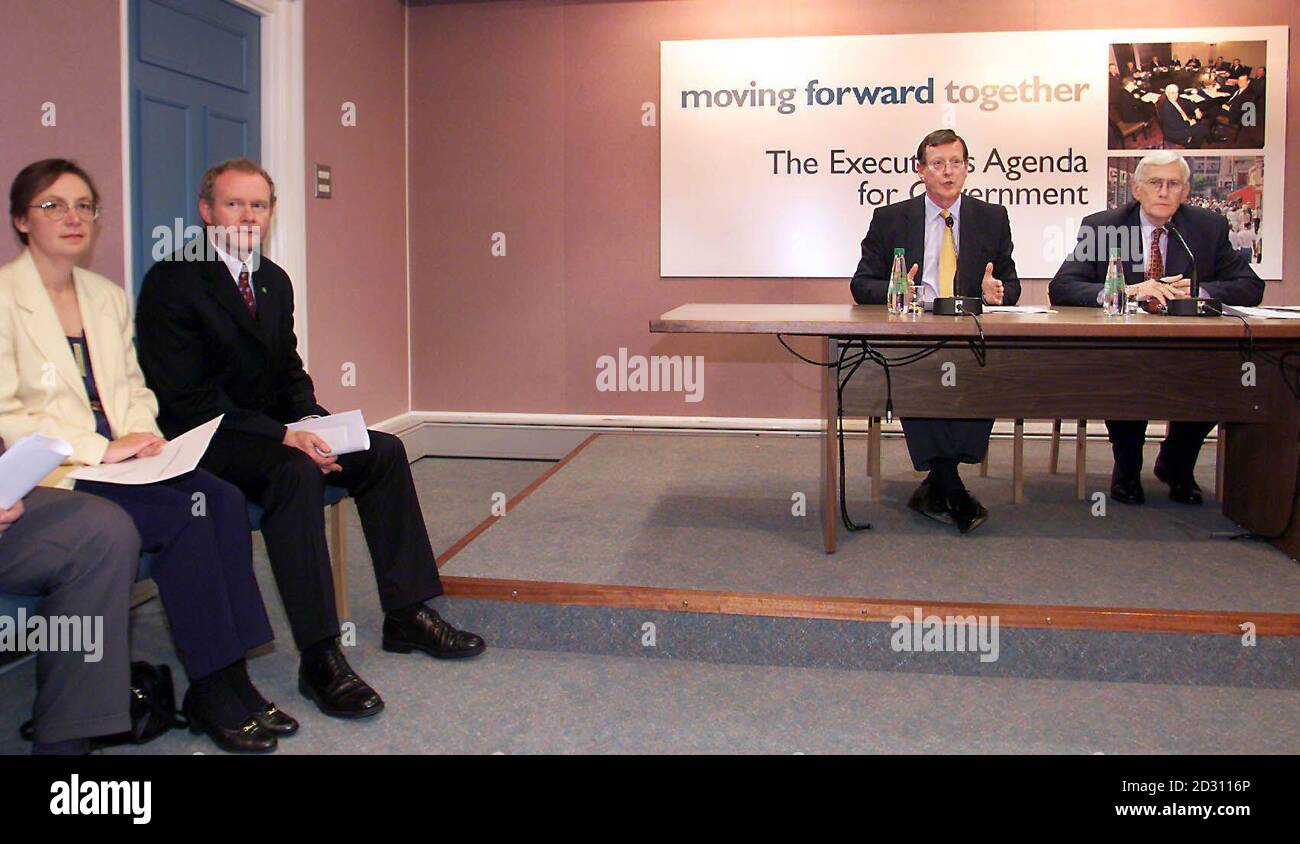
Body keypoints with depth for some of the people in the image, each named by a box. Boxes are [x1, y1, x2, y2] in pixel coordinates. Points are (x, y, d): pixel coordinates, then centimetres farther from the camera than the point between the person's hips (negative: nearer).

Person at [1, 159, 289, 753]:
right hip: (48, 478, -6)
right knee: (185, 514, -27)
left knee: (223, 498, -22)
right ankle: (210, 693, -18)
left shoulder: (108, 297, 18)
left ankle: (234, 677, -20)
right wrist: (100, 449, -18)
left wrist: (143, 434, 0)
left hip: (116, 459, 6)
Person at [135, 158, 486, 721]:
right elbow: (186, 399, -19)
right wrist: (283, 436, -26)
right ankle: (319, 659, -31)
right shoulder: (171, 282, -12)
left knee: (383, 450, -6)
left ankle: (407, 616, -1)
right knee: (296, 473, -34)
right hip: (204, 440, -8)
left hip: (272, 427, 8)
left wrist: (311, 421, -6)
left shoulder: (275, 281, 13)